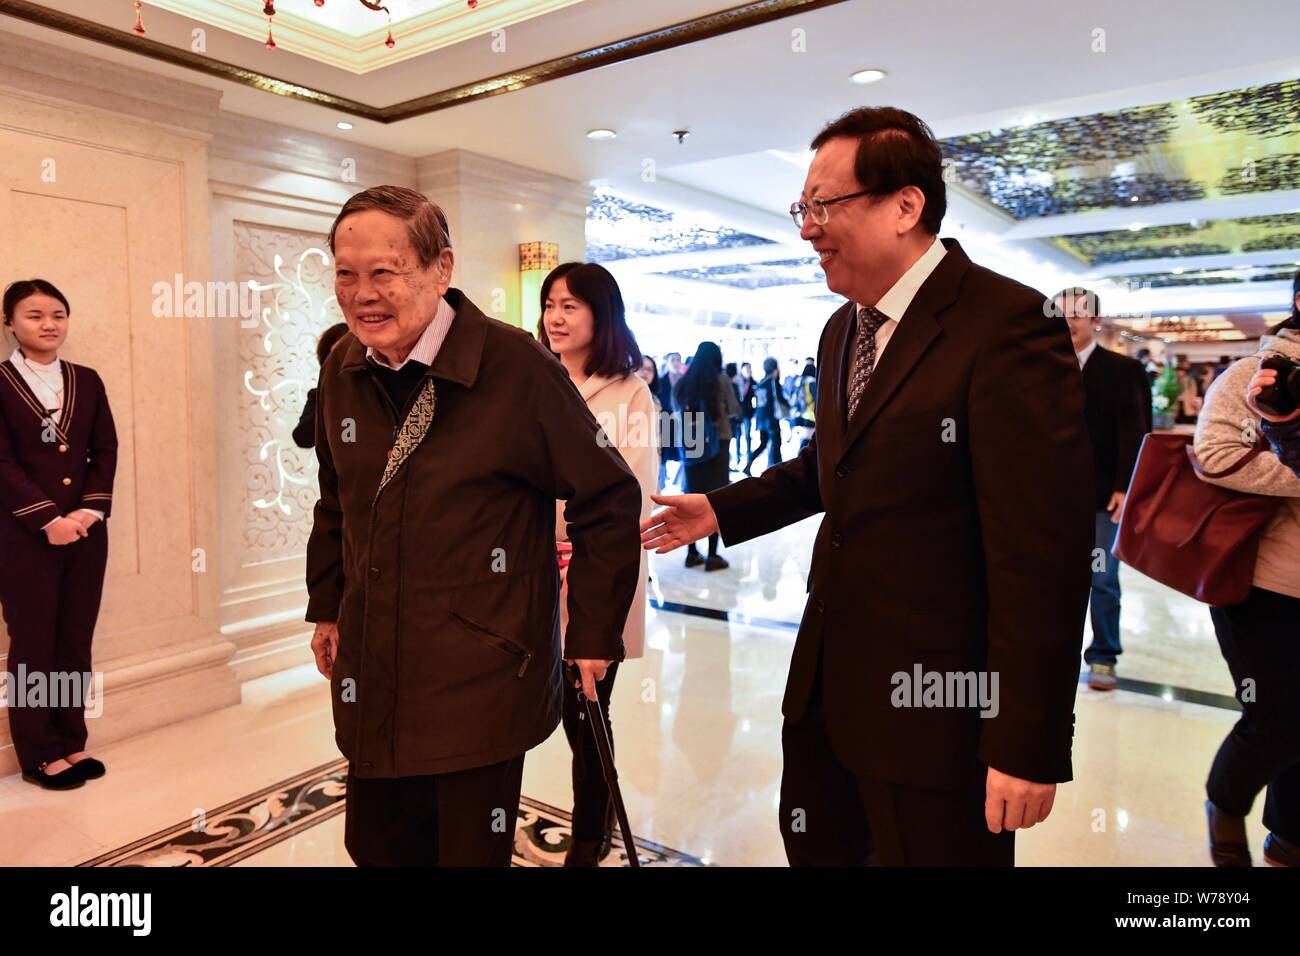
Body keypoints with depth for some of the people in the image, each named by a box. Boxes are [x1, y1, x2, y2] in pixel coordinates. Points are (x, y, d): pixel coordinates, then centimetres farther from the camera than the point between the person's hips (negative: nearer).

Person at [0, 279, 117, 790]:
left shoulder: (87, 380, 10)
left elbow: (106, 450, 5)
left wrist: (90, 510, -8)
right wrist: (49, 519, -16)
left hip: (86, 528, 4)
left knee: (77, 641, 10)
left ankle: (71, 742, 22)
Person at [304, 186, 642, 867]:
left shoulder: (516, 365, -15)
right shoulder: (342, 373, 3)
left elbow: (608, 499, -9)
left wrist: (595, 633, -7)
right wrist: (327, 607, 19)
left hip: (485, 678, -5)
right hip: (372, 676, 6)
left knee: (471, 849, 8)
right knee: (375, 845, 19)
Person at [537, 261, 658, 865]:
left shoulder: (629, 395, -6)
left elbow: (634, 497, -10)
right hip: (543, 574, 4)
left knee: (589, 709, 6)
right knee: (568, 706, 14)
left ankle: (588, 839, 28)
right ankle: (599, 816, 38)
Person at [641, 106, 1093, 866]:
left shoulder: (1008, 325, -18)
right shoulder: (842, 329, 9)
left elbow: (1043, 552, -21)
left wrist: (1028, 744, -20)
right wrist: (723, 509, 13)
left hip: (939, 702, -8)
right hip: (828, 681, 8)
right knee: (813, 848, 24)